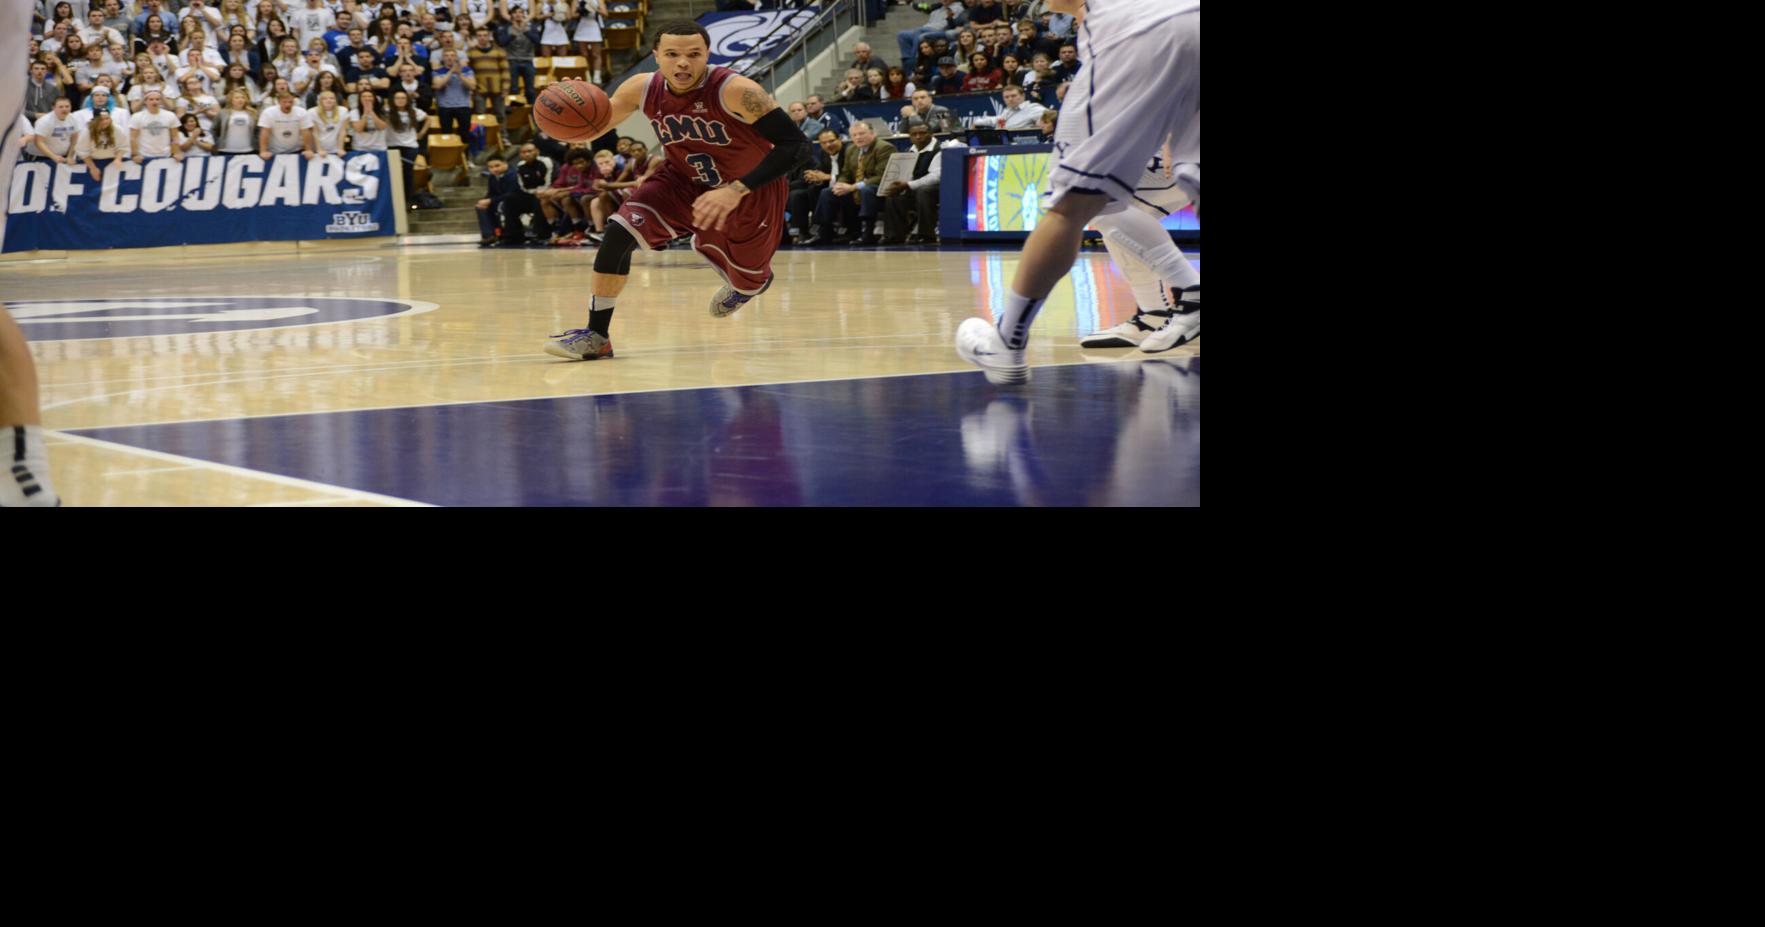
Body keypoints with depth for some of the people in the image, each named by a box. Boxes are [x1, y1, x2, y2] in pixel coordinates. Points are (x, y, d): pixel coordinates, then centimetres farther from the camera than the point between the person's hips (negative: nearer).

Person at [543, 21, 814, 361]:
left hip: (751, 190, -3)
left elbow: (795, 145, -36)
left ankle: (756, 279, 56)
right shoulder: (641, 88, -19)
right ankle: (596, 336, -9)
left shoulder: (736, 90, -34)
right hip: (683, 180, 3)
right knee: (620, 231, -19)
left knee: (747, 282, 15)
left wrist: (735, 190, -44)